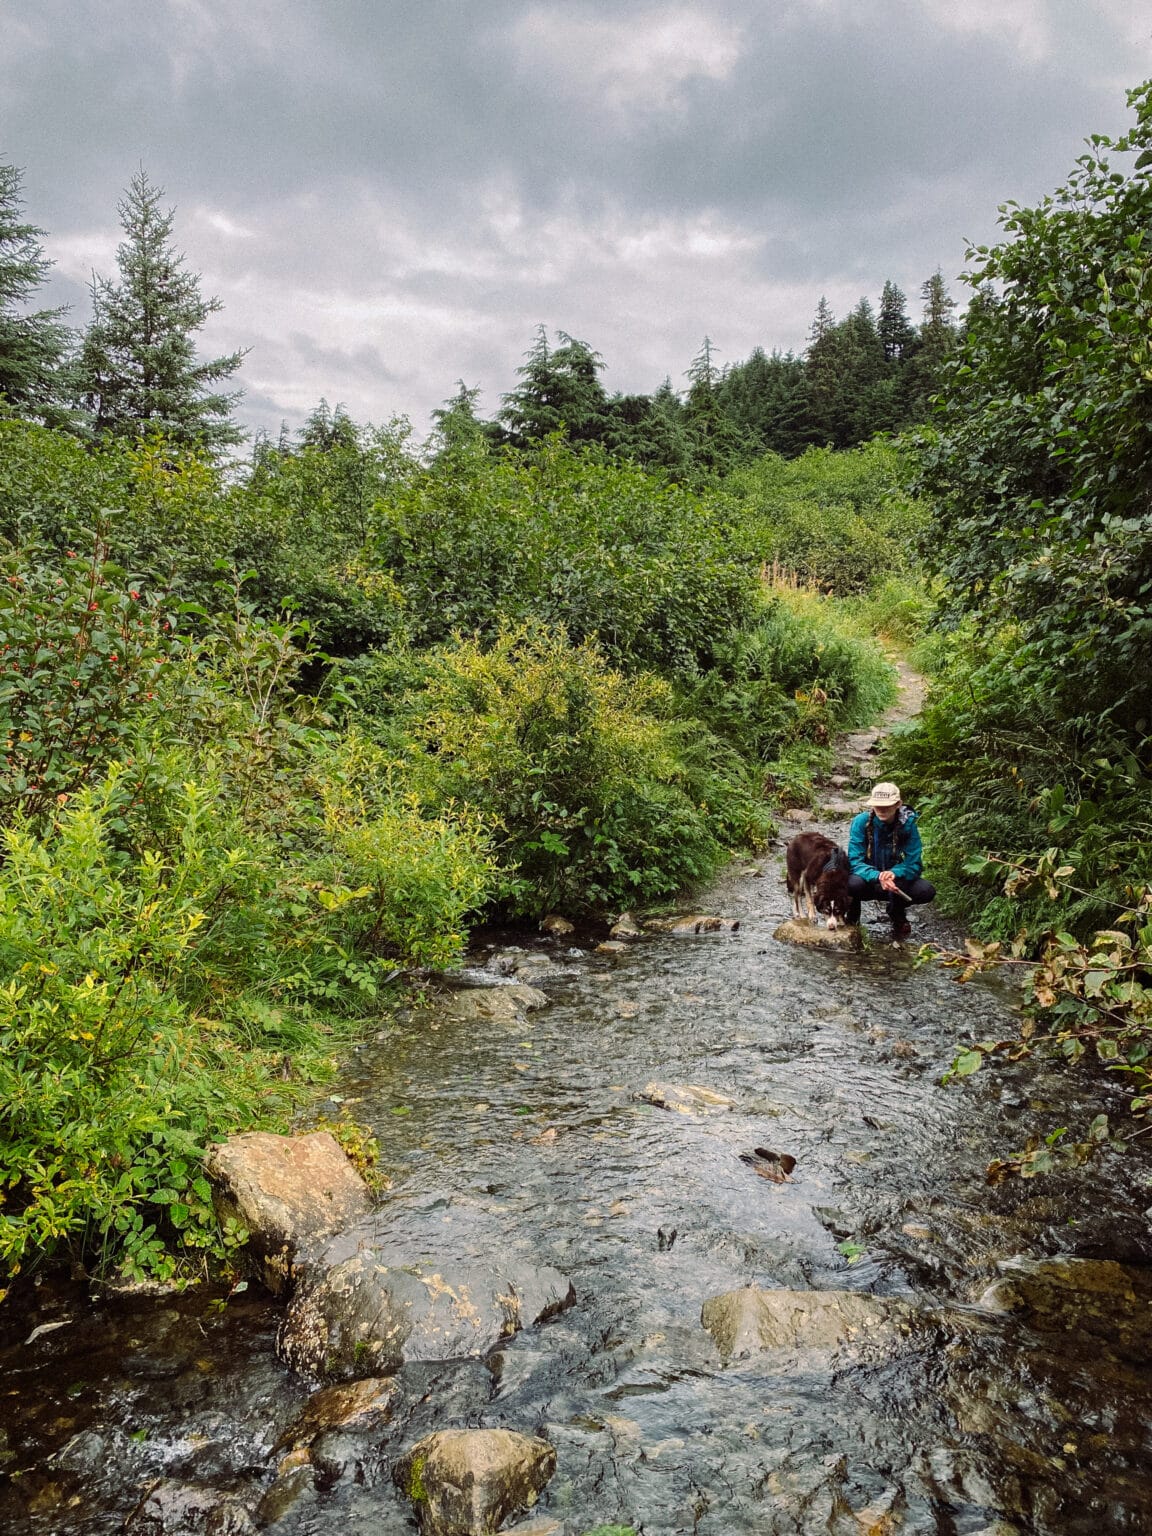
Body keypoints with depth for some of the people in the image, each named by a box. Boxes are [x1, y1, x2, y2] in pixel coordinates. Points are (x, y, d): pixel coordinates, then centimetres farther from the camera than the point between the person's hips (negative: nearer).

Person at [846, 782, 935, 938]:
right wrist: (878, 877, -42)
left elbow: (914, 864, -15)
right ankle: (852, 920, -1)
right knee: (853, 883, -38)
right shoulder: (861, 821, -19)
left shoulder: (907, 824, -14)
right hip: (868, 878, -2)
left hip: (894, 880, 2)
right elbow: (855, 861, -23)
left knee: (927, 891, -24)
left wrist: (894, 873, -38)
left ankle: (897, 915, 11)